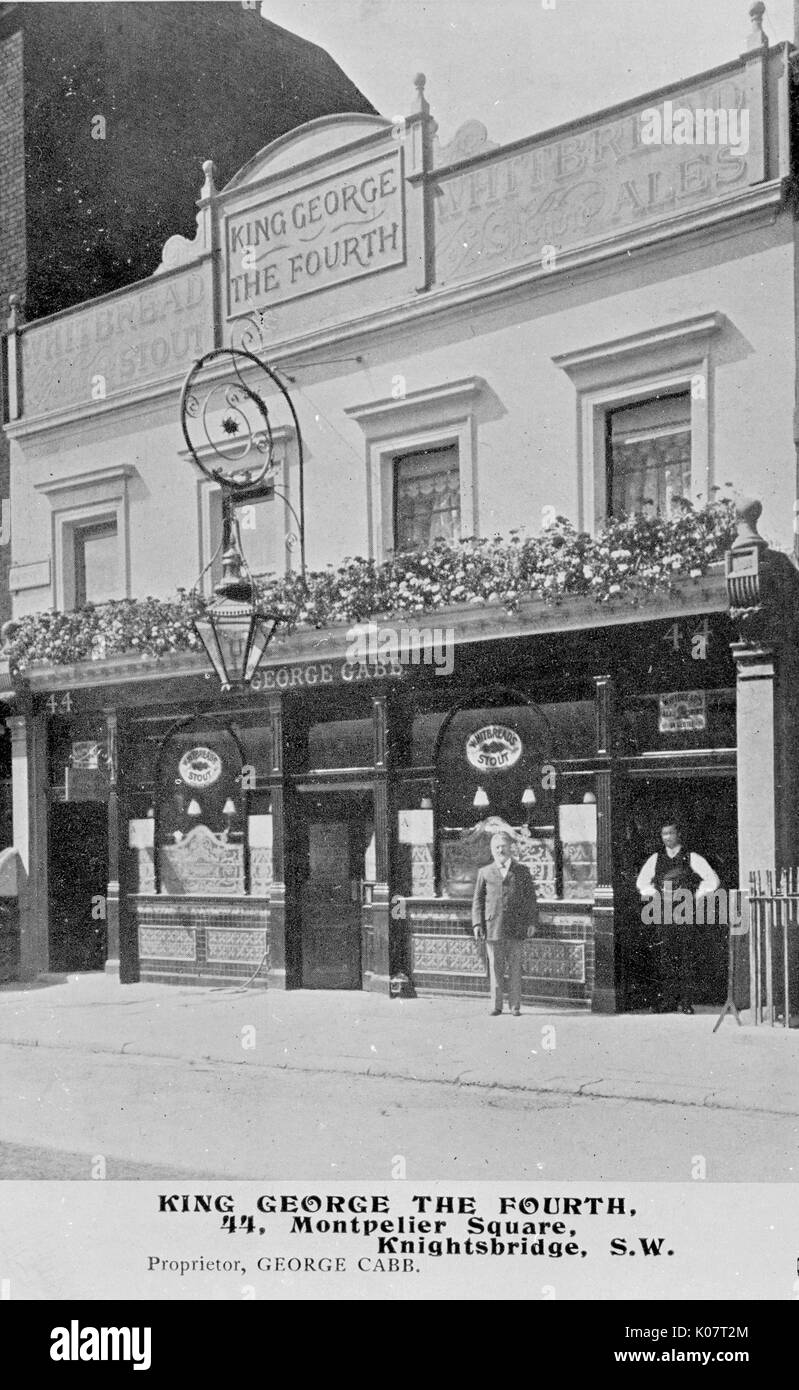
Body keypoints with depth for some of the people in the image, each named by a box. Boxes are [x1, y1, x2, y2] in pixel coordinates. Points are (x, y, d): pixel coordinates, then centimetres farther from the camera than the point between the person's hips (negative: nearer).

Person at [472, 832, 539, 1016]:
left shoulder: (522, 871, 10)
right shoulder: (485, 872, 11)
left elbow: (530, 898, 9)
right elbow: (478, 899, 10)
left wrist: (532, 921, 0)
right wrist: (477, 923, 1)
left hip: (516, 927, 0)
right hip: (493, 926, 1)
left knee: (515, 968, 0)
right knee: (495, 968, 2)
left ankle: (515, 1006, 7)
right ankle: (496, 1006, 8)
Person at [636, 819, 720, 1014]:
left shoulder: (691, 858, 2)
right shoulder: (656, 858, 12)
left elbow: (712, 880, 2)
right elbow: (641, 882, 24)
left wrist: (695, 896, -1)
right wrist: (655, 894, 11)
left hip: (685, 911, -3)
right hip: (663, 913, 3)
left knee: (686, 956, -6)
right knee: (666, 957, 0)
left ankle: (686, 1001, -4)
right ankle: (668, 1000, 4)